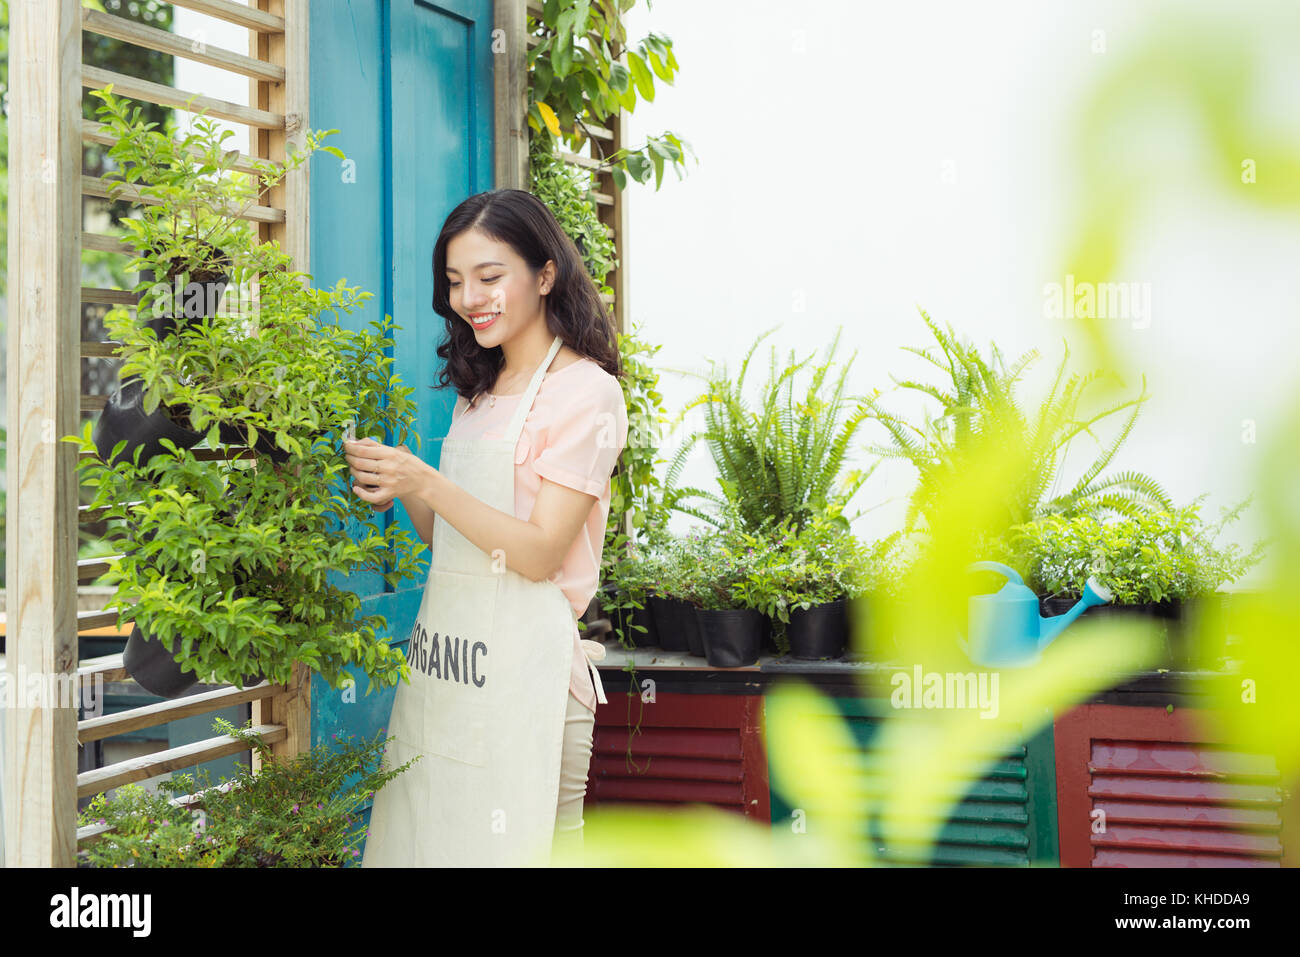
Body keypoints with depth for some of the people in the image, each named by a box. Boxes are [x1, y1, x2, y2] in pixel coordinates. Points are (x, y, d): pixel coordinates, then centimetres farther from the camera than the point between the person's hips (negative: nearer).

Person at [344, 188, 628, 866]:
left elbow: (540, 554, -14)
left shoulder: (586, 390, -7)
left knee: (510, 849, -3)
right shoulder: (478, 392, 16)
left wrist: (426, 484, -21)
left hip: (521, 673, -7)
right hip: (439, 664, 7)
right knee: (422, 842, 9)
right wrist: (395, 487, -1)